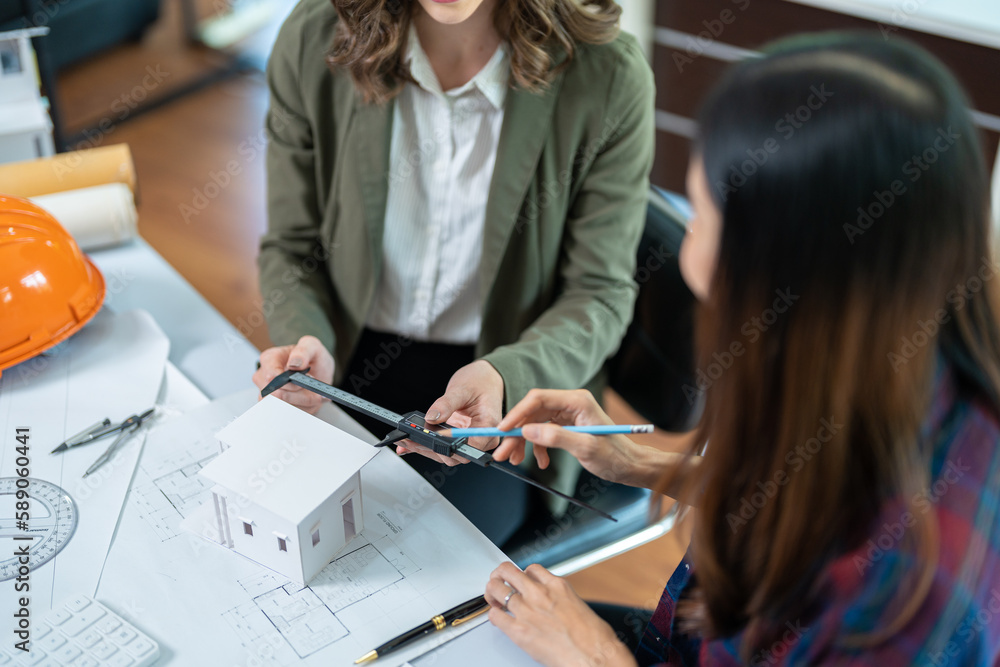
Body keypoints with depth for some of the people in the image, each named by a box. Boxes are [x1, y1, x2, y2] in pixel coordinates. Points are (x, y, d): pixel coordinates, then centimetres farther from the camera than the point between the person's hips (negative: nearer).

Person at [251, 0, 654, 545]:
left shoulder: (608, 79, -17)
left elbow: (599, 293, -9)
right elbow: (290, 246, 1)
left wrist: (504, 377, -29)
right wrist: (304, 346, -21)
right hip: (351, 363, 3)